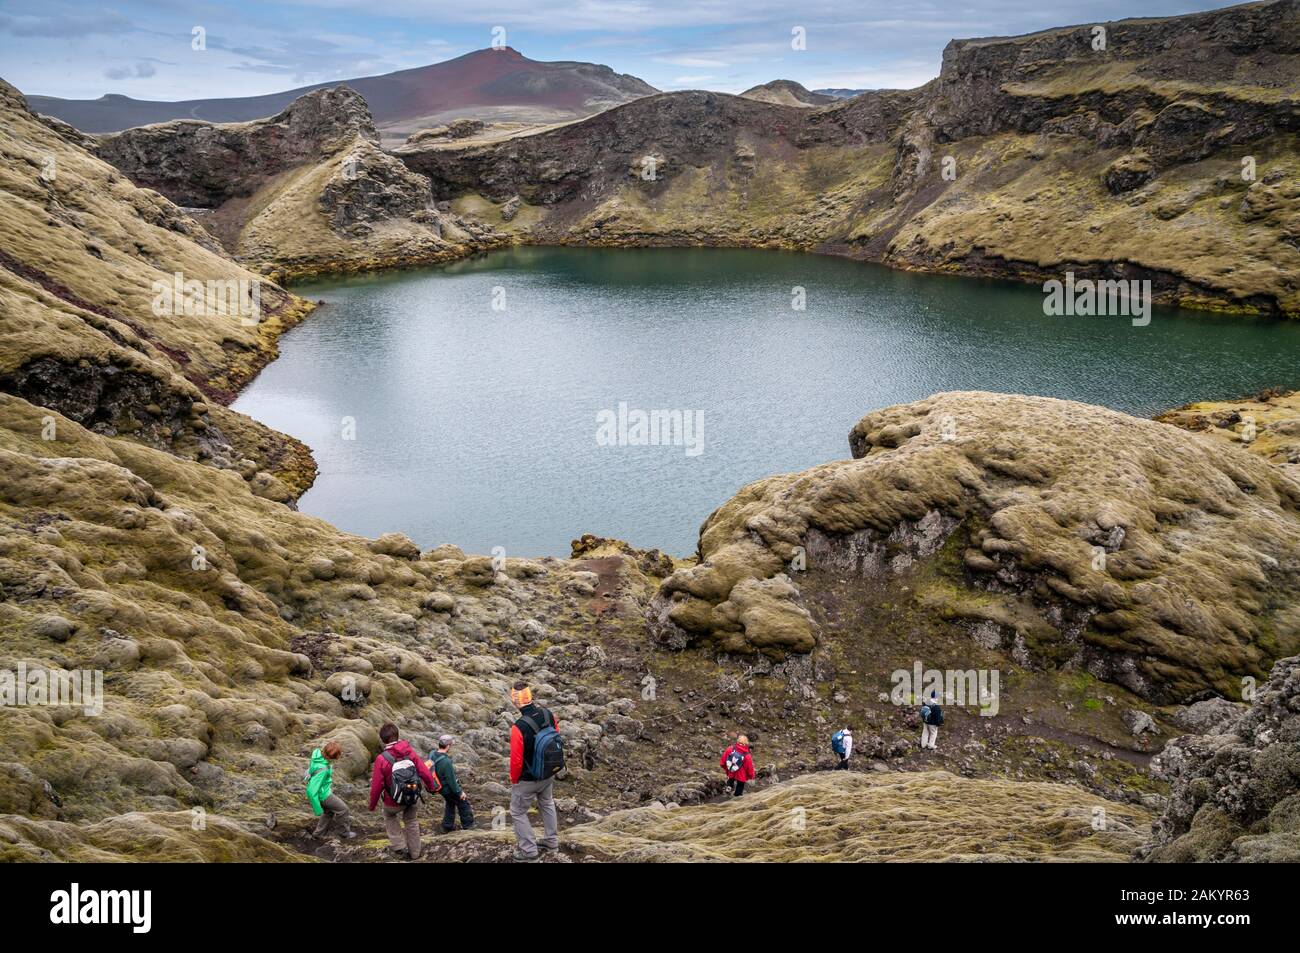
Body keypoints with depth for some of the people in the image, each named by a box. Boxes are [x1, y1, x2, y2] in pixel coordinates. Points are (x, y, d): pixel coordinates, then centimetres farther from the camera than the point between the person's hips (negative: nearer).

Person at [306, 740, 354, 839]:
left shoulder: (318, 752, -13)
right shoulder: (321, 770, -38)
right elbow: (311, 790, -35)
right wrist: (317, 809, -24)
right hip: (322, 795, -8)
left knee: (329, 811, 26)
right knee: (342, 809, 9)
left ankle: (318, 833, 38)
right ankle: (344, 832, 27)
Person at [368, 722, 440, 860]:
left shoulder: (381, 759, -20)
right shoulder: (410, 751, -12)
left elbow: (376, 786, -15)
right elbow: (424, 772, -7)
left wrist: (372, 805, 1)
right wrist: (432, 787, 12)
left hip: (395, 802, -2)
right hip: (414, 797, 2)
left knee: (389, 815, 31)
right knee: (411, 822, 27)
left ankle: (398, 846, 27)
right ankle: (414, 853, 39)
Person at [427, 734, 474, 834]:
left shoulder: (432, 755, -13)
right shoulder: (446, 762, -36)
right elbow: (451, 780, -27)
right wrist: (459, 792, -13)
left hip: (441, 787, 8)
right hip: (449, 788, -8)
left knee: (449, 804, 28)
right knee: (463, 803, 14)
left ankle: (447, 826, 35)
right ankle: (467, 825, 28)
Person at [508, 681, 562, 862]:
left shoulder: (519, 727, -34)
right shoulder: (548, 715, -15)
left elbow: (516, 760, -25)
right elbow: (557, 738, 1)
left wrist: (514, 780, -6)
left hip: (528, 780, -6)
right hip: (549, 774, 6)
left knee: (517, 813, 16)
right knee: (547, 804, 29)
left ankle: (529, 850, 22)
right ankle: (551, 841, 43)